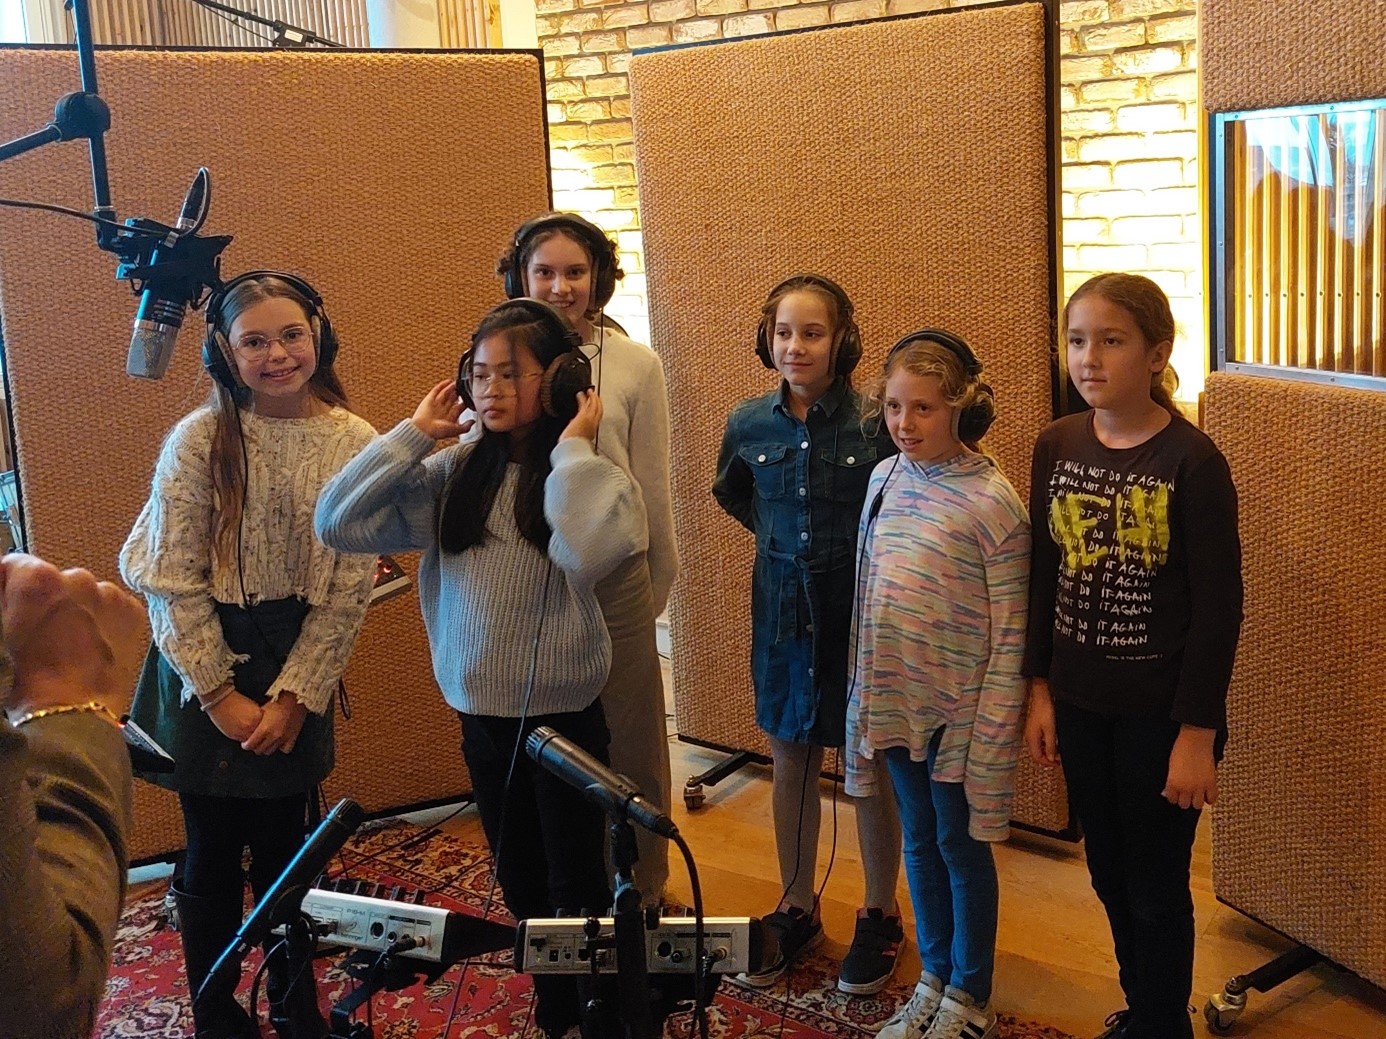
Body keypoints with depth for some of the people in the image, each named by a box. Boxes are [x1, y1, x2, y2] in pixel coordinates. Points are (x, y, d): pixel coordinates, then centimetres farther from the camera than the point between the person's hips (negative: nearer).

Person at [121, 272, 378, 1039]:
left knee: (285, 849, 12)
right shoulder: (198, 441, -13)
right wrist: (220, 694, -10)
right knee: (213, 858, 8)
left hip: (298, 667, 2)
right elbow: (173, 582, -11)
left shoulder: (355, 443, -7)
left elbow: (349, 587, -5)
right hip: (204, 664, -2)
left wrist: (295, 695, -7)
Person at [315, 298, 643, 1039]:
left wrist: (571, 448, -24)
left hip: (562, 711, -4)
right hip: (479, 713, 5)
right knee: (520, 883, 20)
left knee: (576, 885, 9)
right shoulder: (450, 473, -2)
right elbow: (338, 524, -9)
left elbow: (594, 552, -34)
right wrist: (412, 435, -10)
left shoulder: (583, 473, -12)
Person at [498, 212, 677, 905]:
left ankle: (642, 894, 28)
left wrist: (657, 583, 9)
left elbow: (650, 484, 3)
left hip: (615, 580, 0)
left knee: (631, 745, 10)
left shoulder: (635, 365, -2)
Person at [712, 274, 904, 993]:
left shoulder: (877, 420, -15)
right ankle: (797, 909, 32)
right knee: (790, 761, 15)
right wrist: (783, 539, 10)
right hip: (783, 605, 4)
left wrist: (863, 550, -7)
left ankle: (880, 915, 27)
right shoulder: (750, 423, -2)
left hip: (861, 606, -4)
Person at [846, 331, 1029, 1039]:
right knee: (919, 841, 18)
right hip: (893, 700, 5)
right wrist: (863, 688, 11)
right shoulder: (884, 478, 3)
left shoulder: (991, 500, -15)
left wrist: (992, 733, -15)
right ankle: (934, 978, 36)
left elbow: (1009, 635, -14)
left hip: (957, 709, -5)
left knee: (960, 844, 9)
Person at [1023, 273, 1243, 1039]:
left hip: (1161, 712, -5)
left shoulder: (1192, 461, -16)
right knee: (1108, 874, 19)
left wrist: (1197, 732, -14)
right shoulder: (1057, 446, -1)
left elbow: (1218, 607, -14)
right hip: (1080, 704, 5)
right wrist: (1039, 688, 6)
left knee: (1156, 886, 9)